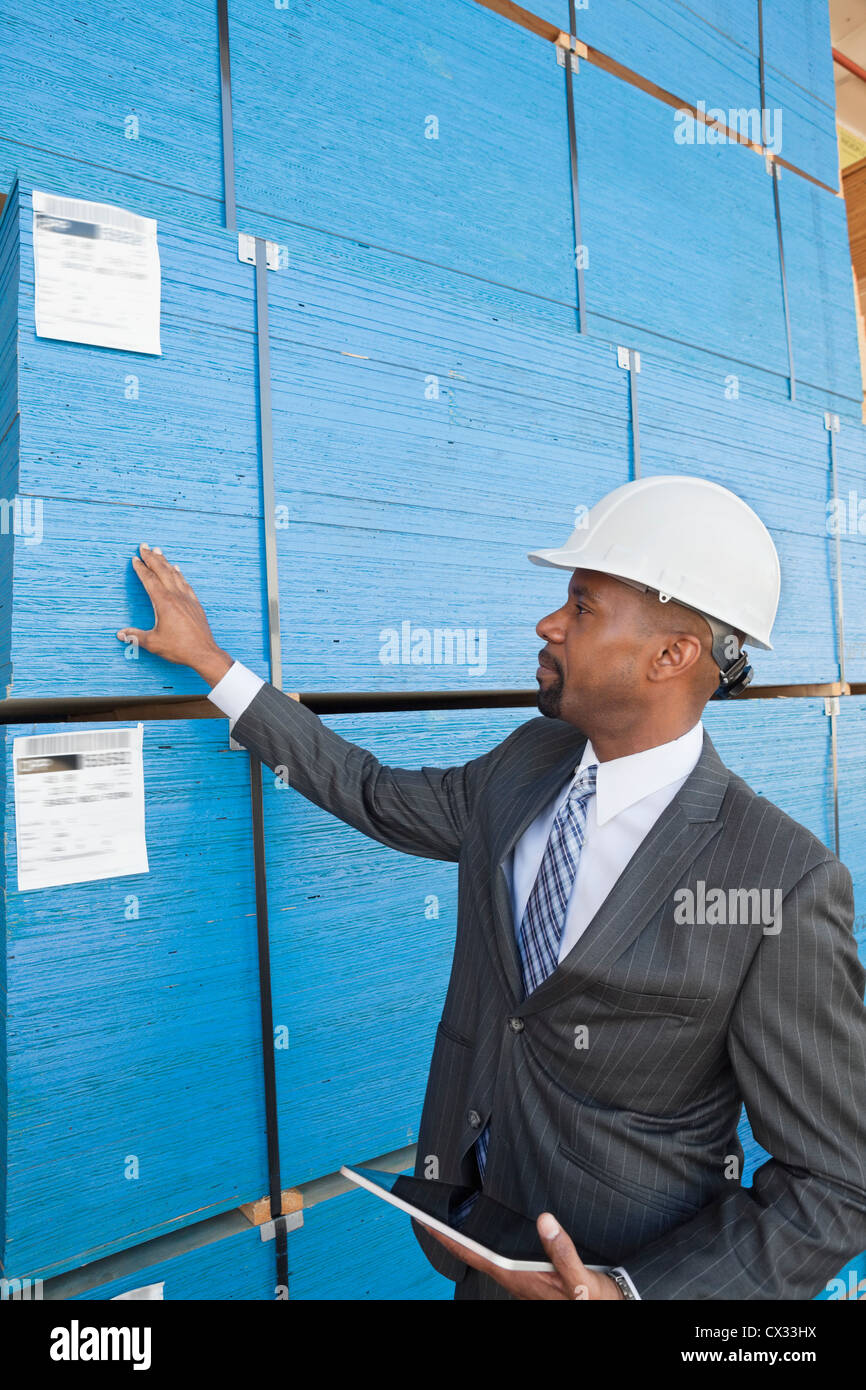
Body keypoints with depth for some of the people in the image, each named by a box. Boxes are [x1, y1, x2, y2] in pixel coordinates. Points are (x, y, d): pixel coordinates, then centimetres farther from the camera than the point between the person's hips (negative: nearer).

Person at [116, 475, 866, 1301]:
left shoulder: (786, 887, -26)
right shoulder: (531, 760, -8)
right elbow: (374, 797, 4)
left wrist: (631, 1290, -27)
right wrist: (211, 662, 5)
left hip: (632, 1269, -4)